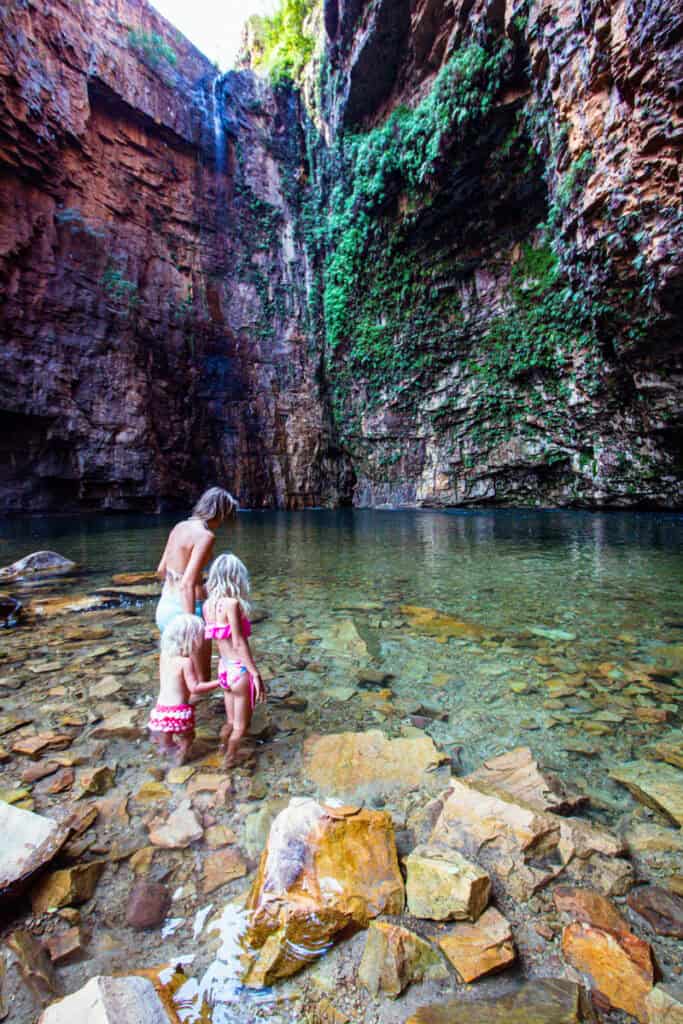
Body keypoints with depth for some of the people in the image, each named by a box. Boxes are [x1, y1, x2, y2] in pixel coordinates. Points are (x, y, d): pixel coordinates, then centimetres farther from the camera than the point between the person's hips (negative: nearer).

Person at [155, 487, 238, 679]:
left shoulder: (179, 527, 7)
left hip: (164, 606, 8)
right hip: (186, 609, -8)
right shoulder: (206, 536, -17)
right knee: (201, 679, 8)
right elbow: (187, 585, -25)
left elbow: (161, 570, 18)